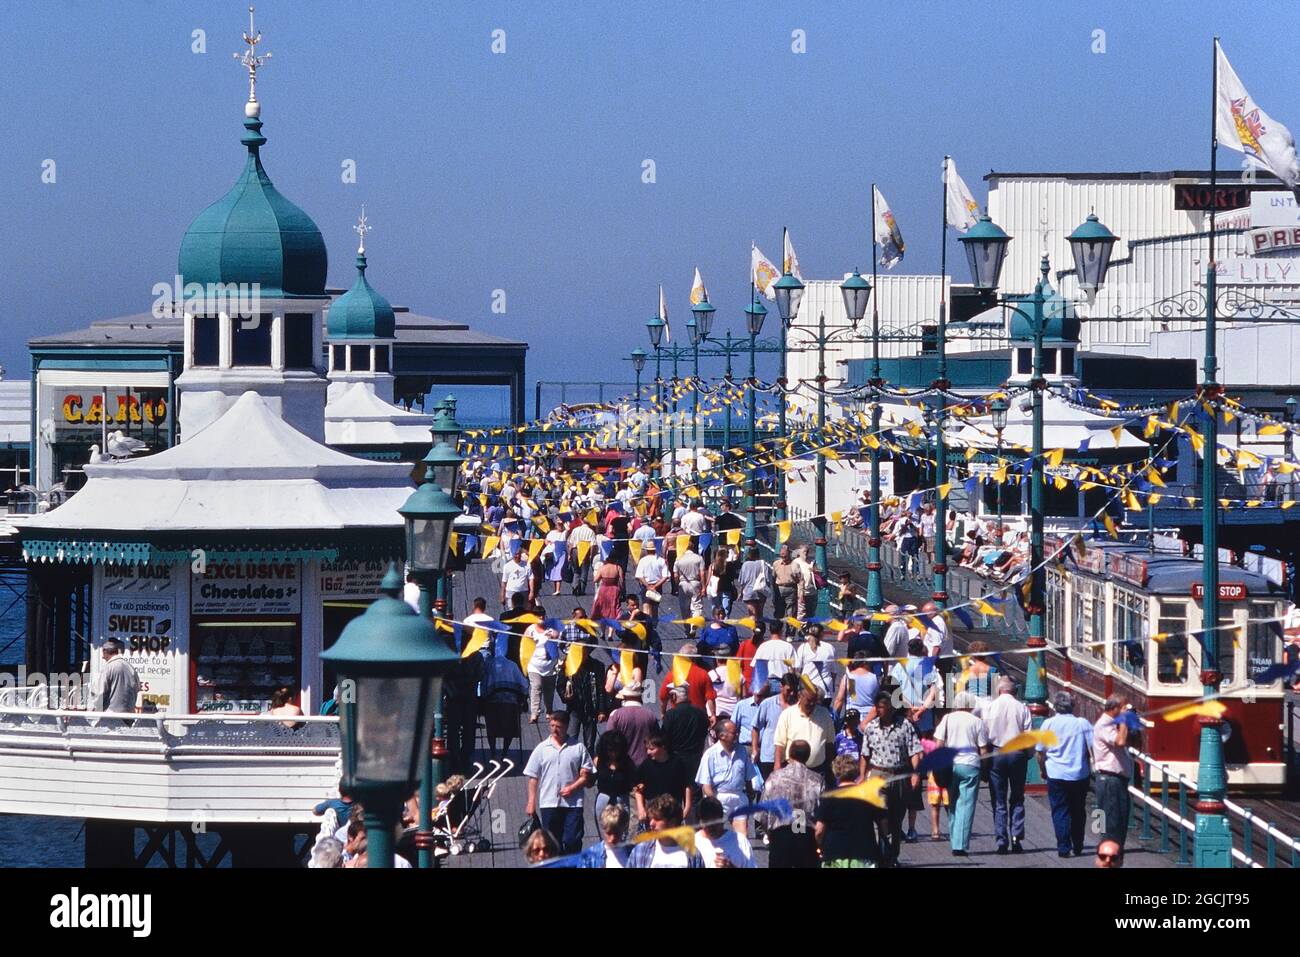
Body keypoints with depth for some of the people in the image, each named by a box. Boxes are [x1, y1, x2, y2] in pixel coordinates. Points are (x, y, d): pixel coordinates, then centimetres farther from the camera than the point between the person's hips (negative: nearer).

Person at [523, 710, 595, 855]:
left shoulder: (578, 748, 5)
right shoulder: (542, 749, 8)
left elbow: (586, 776, 5)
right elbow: (533, 778, 7)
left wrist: (572, 788, -11)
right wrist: (531, 802, 1)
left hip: (573, 804, -1)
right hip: (549, 804, 1)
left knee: (572, 841, -7)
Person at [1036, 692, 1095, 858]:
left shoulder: (1048, 724, -3)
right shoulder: (1083, 724, -3)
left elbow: (1040, 752, 1)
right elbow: (1093, 748, -1)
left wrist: (1043, 770, 16)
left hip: (1056, 775, -1)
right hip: (1080, 774, 1)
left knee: (1060, 811, 4)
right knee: (1078, 811, 14)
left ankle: (1064, 847, -2)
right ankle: (1078, 847, 19)